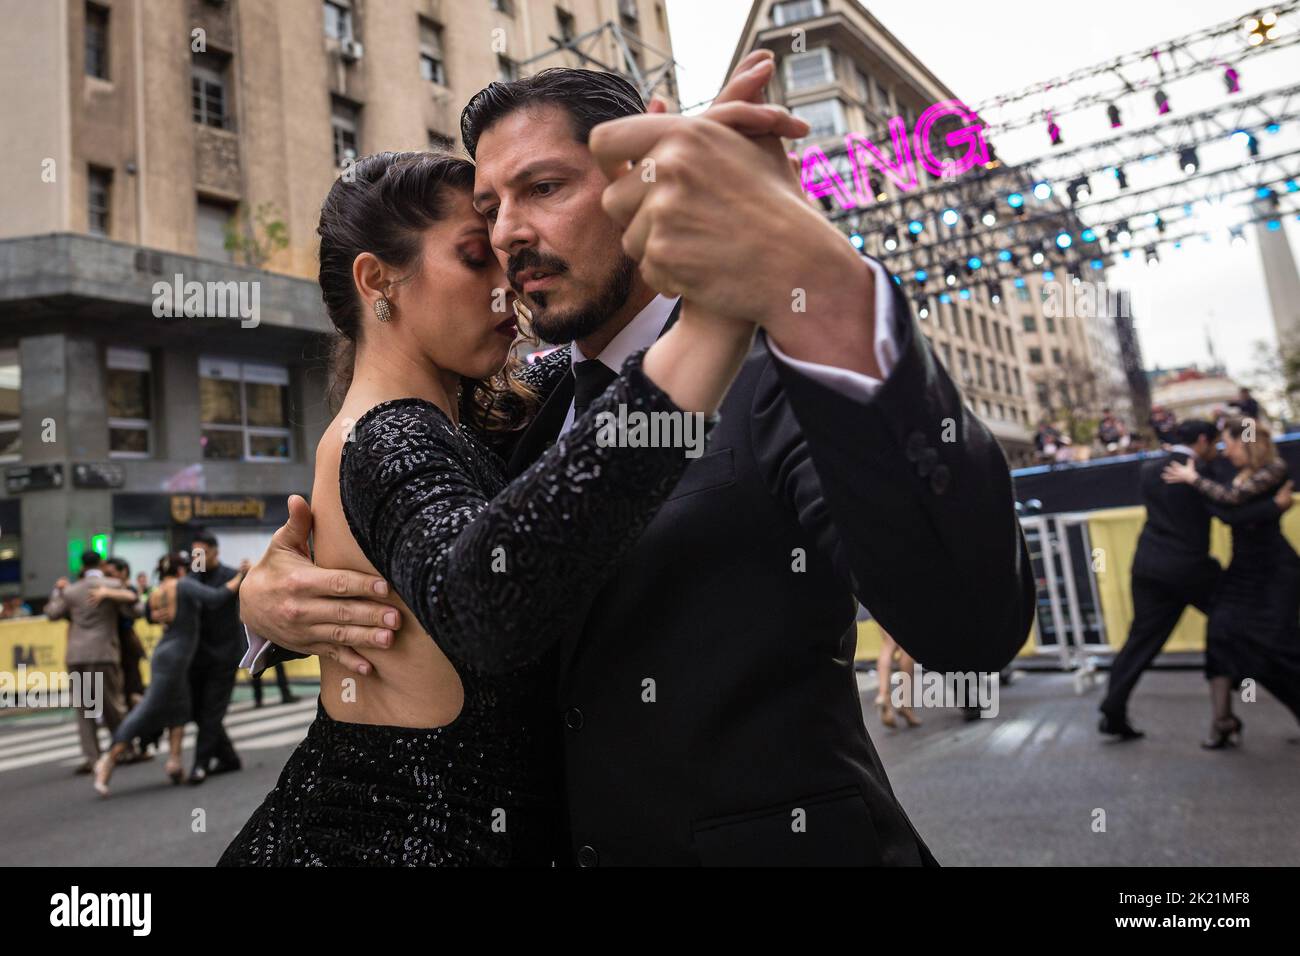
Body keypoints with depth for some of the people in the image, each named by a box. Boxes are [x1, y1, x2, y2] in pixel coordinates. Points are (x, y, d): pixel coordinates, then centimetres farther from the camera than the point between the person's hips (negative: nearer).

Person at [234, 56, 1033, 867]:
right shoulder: (525, 407, 1)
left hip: (778, 843, -5)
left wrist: (823, 291, -45)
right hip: (559, 842, 6)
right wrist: (269, 600, -14)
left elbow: (973, 620, -31)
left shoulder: (771, 379, -17)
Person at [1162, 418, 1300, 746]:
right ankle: (1223, 720, -1)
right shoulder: (1245, 474, 11)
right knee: (1221, 632, -5)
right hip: (1244, 568, 7)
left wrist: (1193, 478, -16)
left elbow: (1232, 498, -25)